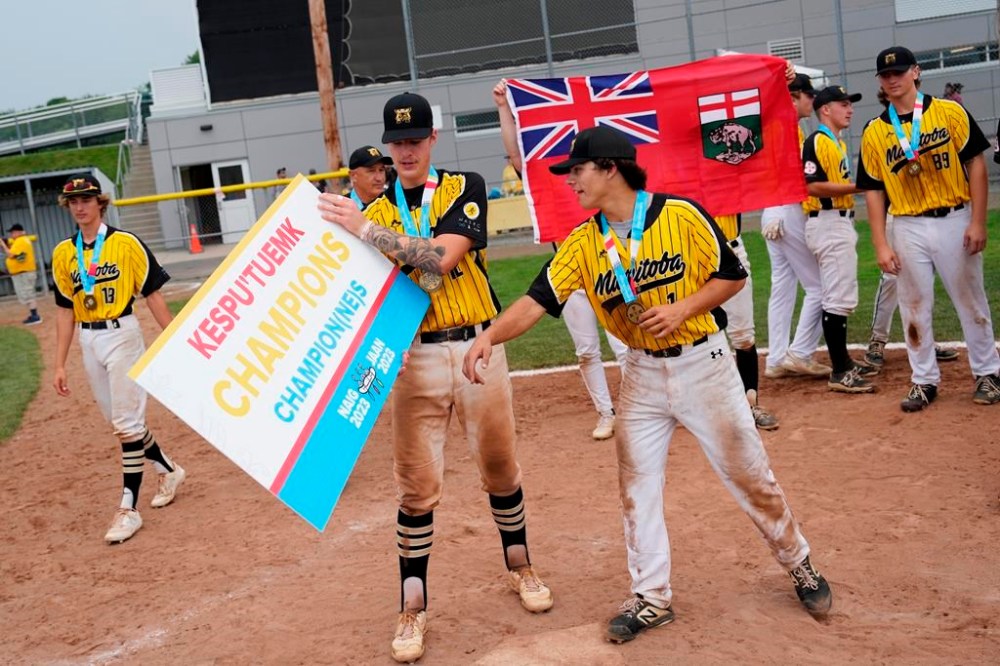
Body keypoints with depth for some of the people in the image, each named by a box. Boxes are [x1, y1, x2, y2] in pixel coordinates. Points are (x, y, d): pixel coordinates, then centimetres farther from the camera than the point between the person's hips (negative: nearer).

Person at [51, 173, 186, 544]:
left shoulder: (126, 243, -7)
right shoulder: (63, 253, 7)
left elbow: (152, 294, -5)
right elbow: (65, 310, 10)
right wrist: (60, 365, 8)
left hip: (122, 335, -5)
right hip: (88, 342, 5)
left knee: (127, 423, -5)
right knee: (119, 421, 13)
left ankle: (129, 509, -1)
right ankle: (169, 470, 34)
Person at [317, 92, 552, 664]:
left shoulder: (466, 188, 0)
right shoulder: (374, 212, 8)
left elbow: (441, 257, -18)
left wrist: (367, 229, -19)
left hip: (477, 348, -1)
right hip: (415, 358, 1)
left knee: (501, 469, 13)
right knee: (418, 487, 2)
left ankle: (521, 568, 34)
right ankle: (413, 608, 13)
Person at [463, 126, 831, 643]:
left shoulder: (682, 215, -13)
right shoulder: (582, 243, -5)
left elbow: (732, 276, -6)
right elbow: (536, 301, -13)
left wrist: (682, 308, -21)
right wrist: (490, 335, -31)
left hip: (703, 363, -3)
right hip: (643, 374, 4)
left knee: (750, 477, 7)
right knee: (636, 486, 5)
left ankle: (799, 565, 31)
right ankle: (651, 598, 21)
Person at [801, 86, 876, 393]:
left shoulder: (838, 143, 18)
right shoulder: (817, 142, -12)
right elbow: (814, 186, -21)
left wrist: (858, 188, 6)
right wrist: (859, 186, -19)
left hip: (841, 222, 11)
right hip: (828, 223, -11)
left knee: (841, 296, 16)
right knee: (837, 298, -10)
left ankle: (844, 362, 25)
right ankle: (839, 373, -8)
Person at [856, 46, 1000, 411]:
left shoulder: (950, 112, -2)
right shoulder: (873, 132, 3)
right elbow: (873, 190, 3)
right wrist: (881, 245, -3)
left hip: (954, 222, -1)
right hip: (908, 229, 2)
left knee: (971, 301, 8)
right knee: (914, 307, 8)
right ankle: (924, 380, 20)